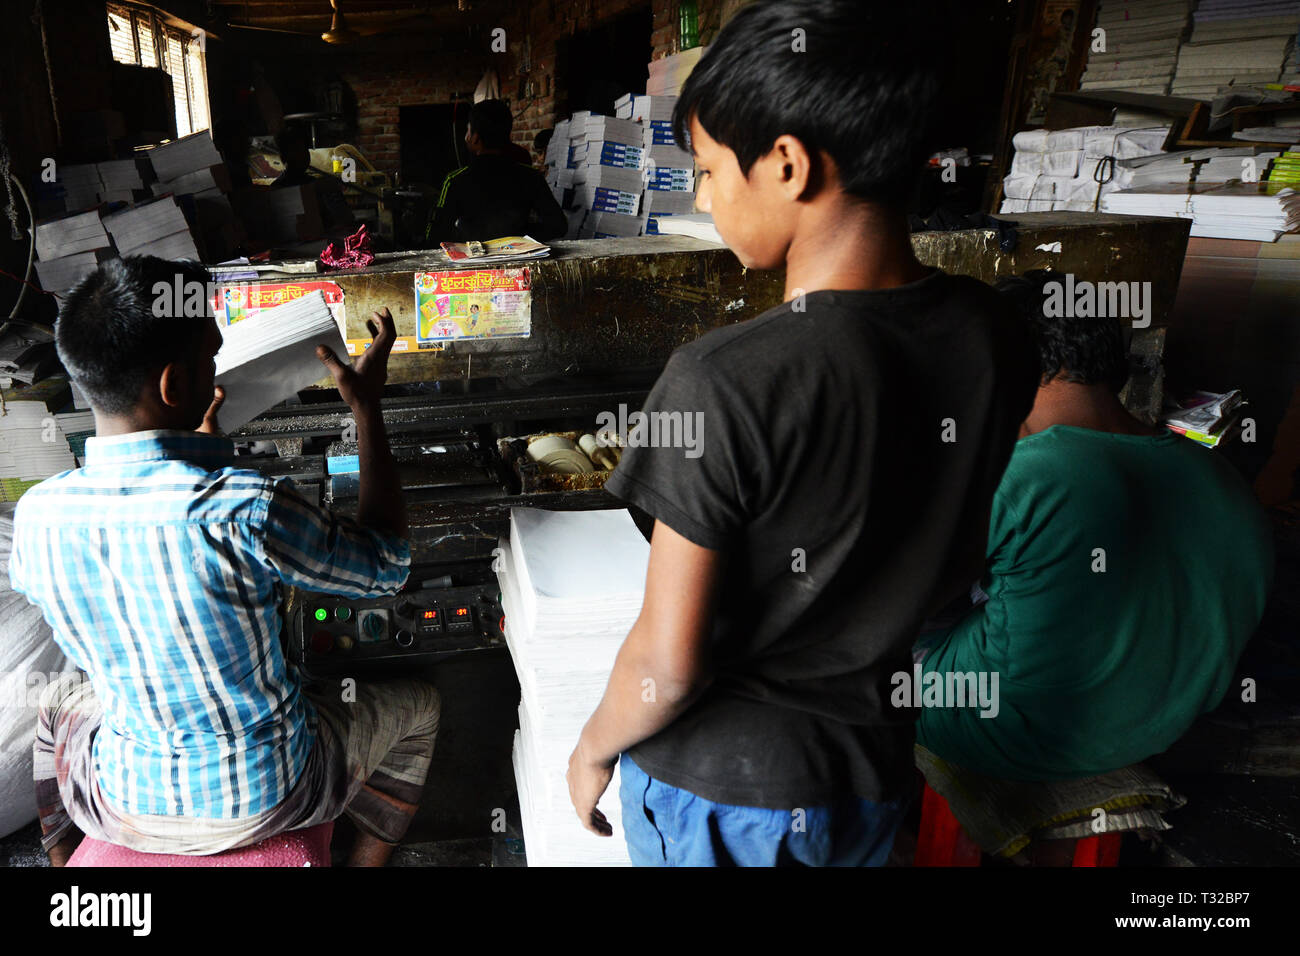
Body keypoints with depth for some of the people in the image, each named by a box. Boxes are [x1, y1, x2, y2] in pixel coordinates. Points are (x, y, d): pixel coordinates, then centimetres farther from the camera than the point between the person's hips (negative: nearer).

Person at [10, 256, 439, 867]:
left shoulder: (37, 515, -17)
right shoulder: (246, 512, -33)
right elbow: (387, 565, -16)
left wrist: (195, 444, 11)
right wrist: (366, 407, -11)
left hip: (124, 804, 4)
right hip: (268, 799, -3)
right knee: (416, 705, 23)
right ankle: (365, 860, 39)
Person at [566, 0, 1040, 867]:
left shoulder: (722, 385, -31)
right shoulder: (995, 339, -12)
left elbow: (668, 663, -22)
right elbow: (955, 576, 1)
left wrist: (594, 747, -3)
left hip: (718, 788, -5)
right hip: (877, 766, 5)